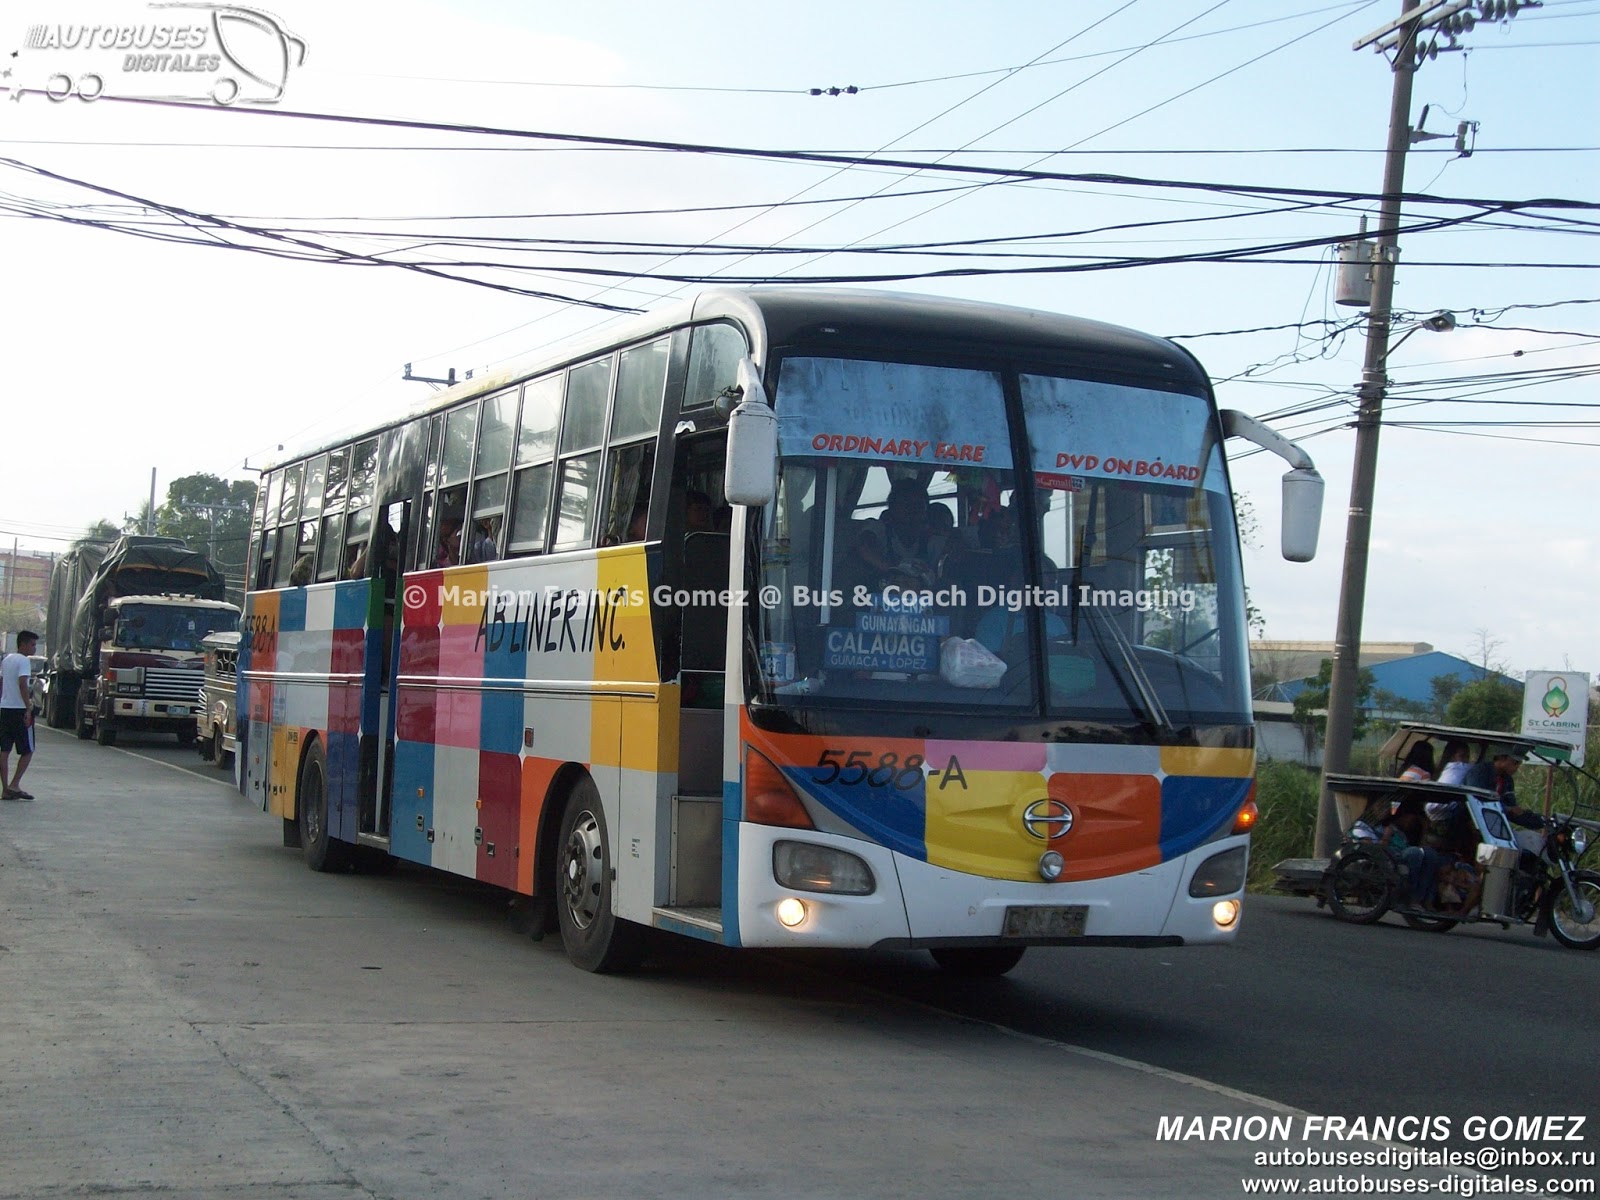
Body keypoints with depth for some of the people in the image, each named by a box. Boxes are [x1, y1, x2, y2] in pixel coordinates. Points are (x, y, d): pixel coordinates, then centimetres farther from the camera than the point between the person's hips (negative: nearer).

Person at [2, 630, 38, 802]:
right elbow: (23, 685, -21)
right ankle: (14, 785, -5)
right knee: (27, 751, 2)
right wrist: (28, 709, -23)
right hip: (19, 710, -8)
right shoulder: (23, 661, -11)